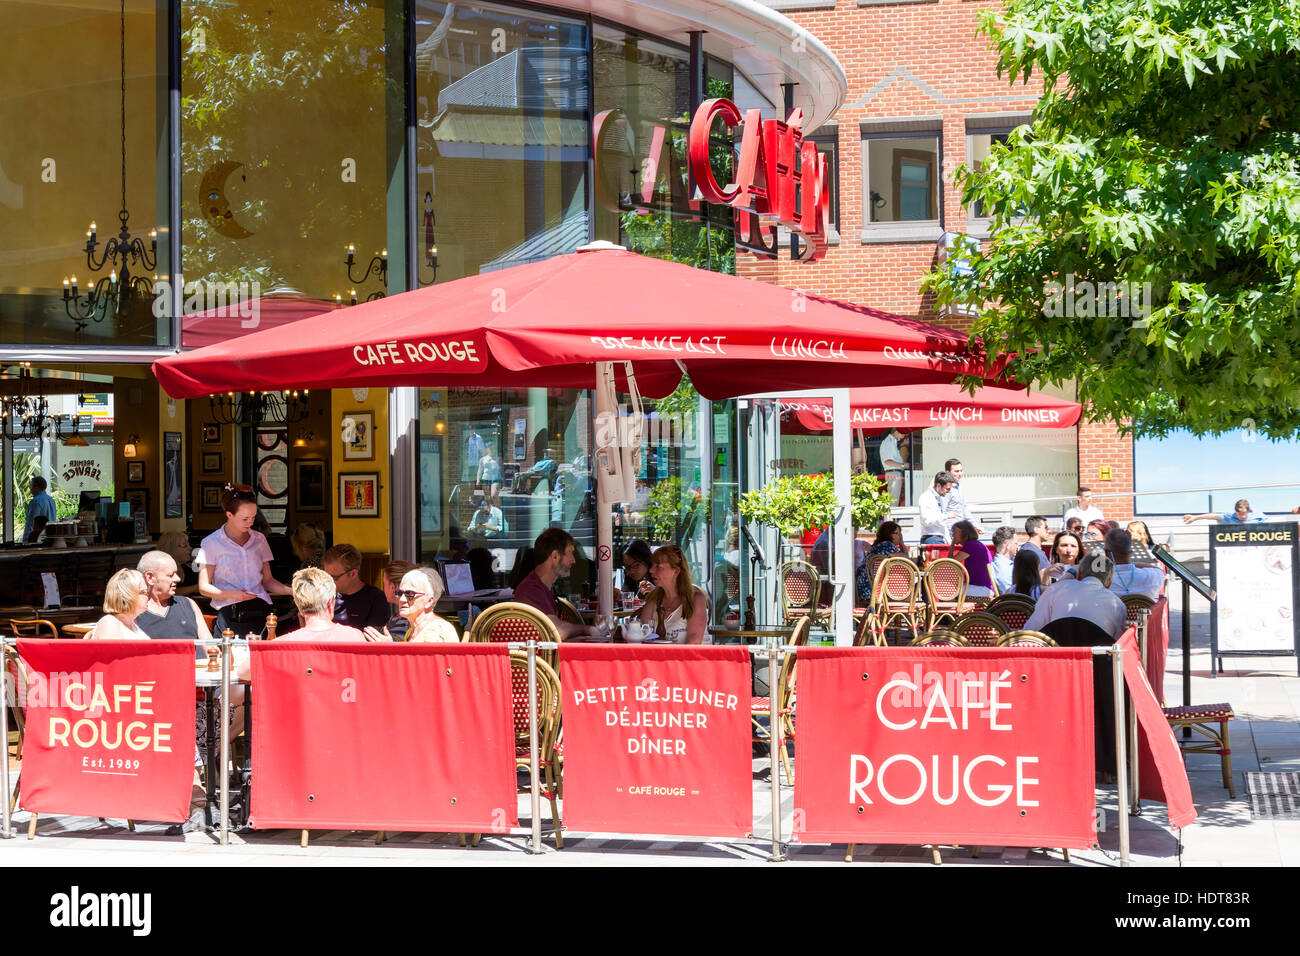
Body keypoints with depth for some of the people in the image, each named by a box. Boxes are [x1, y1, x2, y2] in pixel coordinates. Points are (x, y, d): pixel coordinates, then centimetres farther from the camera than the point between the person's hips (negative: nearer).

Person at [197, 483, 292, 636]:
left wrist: (292, 591, 1)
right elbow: (204, 588, 1)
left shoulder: (259, 540, 16)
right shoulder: (212, 543, 3)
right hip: (229, 616, -3)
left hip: (260, 613, 3)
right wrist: (232, 594, -15)